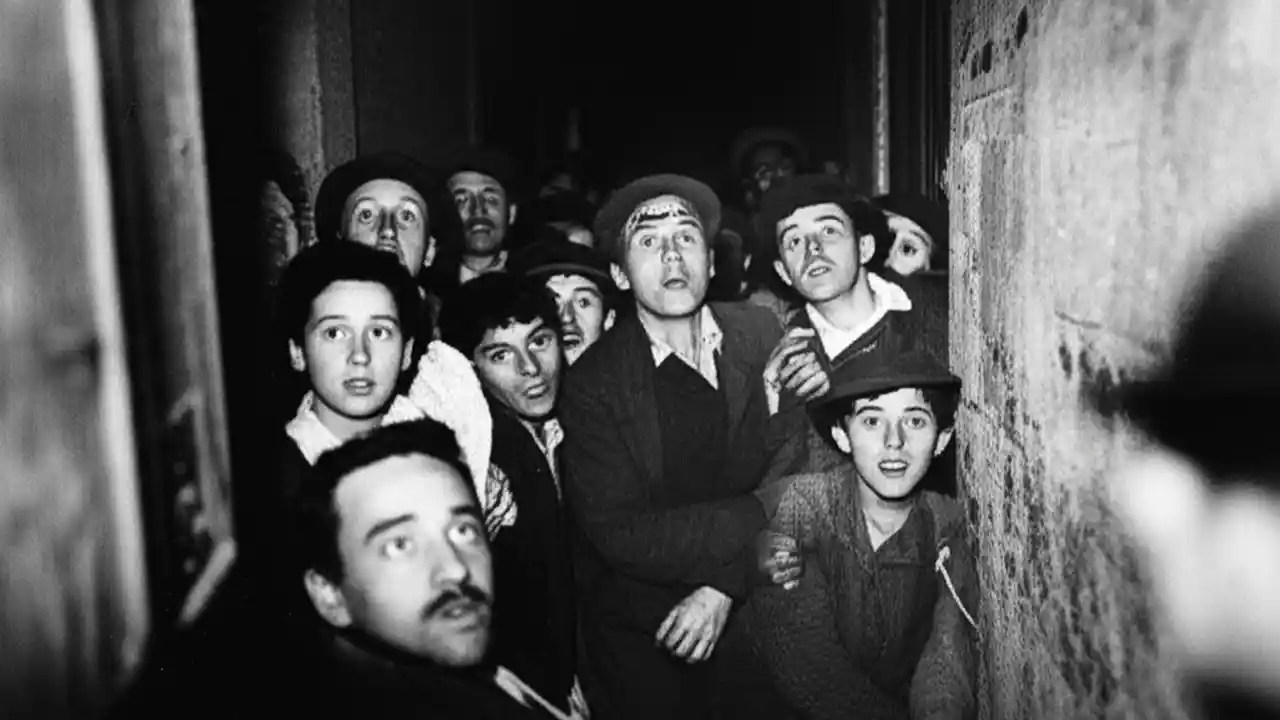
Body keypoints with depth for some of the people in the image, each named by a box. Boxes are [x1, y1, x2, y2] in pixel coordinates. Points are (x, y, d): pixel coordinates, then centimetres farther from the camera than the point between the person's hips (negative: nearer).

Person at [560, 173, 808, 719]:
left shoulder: (762, 337, -4)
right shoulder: (591, 381, -13)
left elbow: (793, 465, -7)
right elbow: (617, 534, -18)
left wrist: (724, 586, -17)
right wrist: (759, 511, -20)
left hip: (753, 613, 2)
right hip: (640, 637, -2)